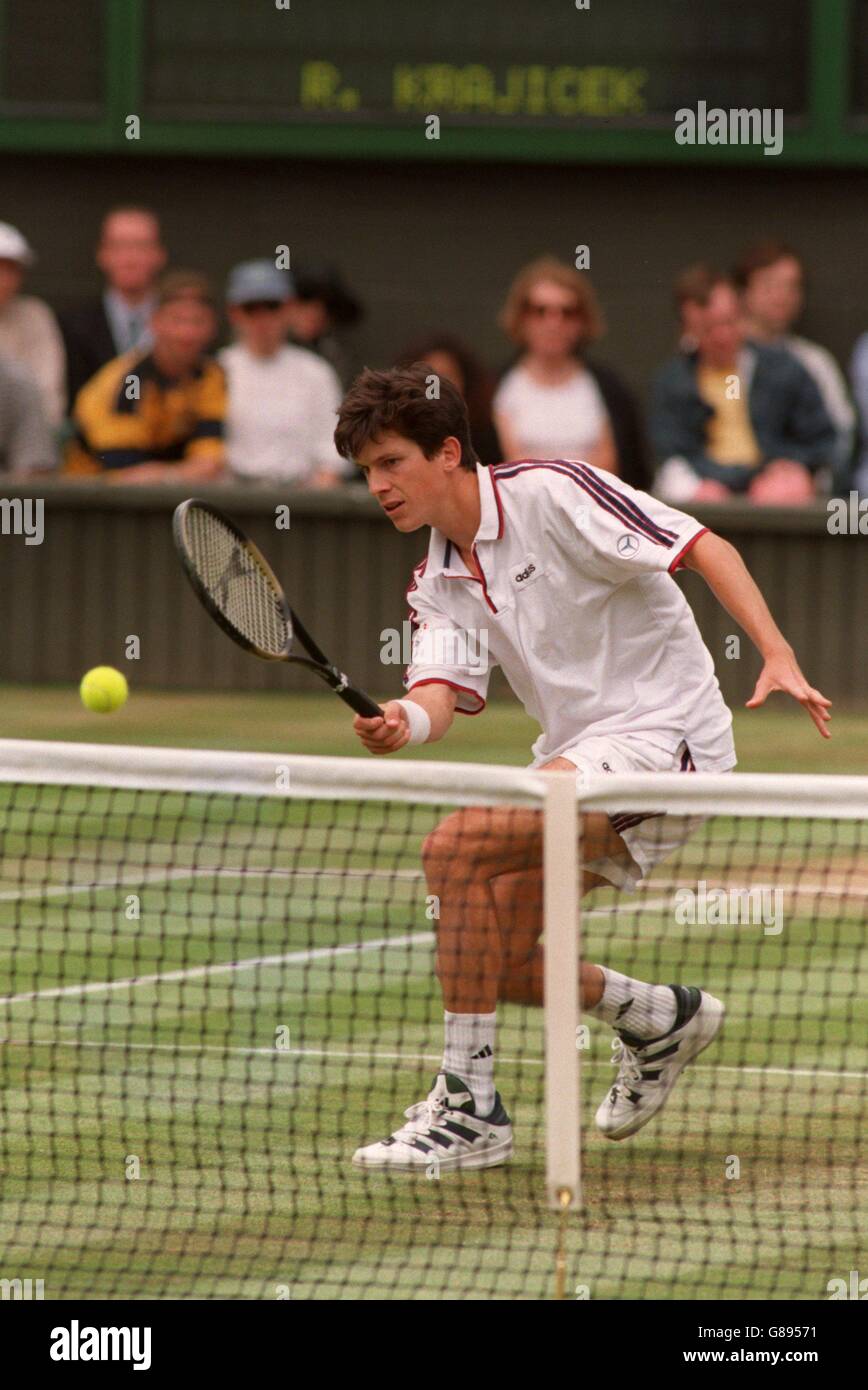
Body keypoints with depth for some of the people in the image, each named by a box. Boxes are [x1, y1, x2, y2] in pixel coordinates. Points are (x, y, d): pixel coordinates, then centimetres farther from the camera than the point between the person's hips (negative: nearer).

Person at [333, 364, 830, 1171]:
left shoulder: (549, 495, -12)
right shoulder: (438, 582, 11)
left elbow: (704, 548, -16)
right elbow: (441, 693, -5)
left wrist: (779, 658, -28)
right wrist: (402, 722, -30)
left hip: (661, 729, -9)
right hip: (575, 753, 9)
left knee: (457, 847, -24)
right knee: (493, 962, 3)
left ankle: (469, 1106, -20)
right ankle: (662, 1020, 29)